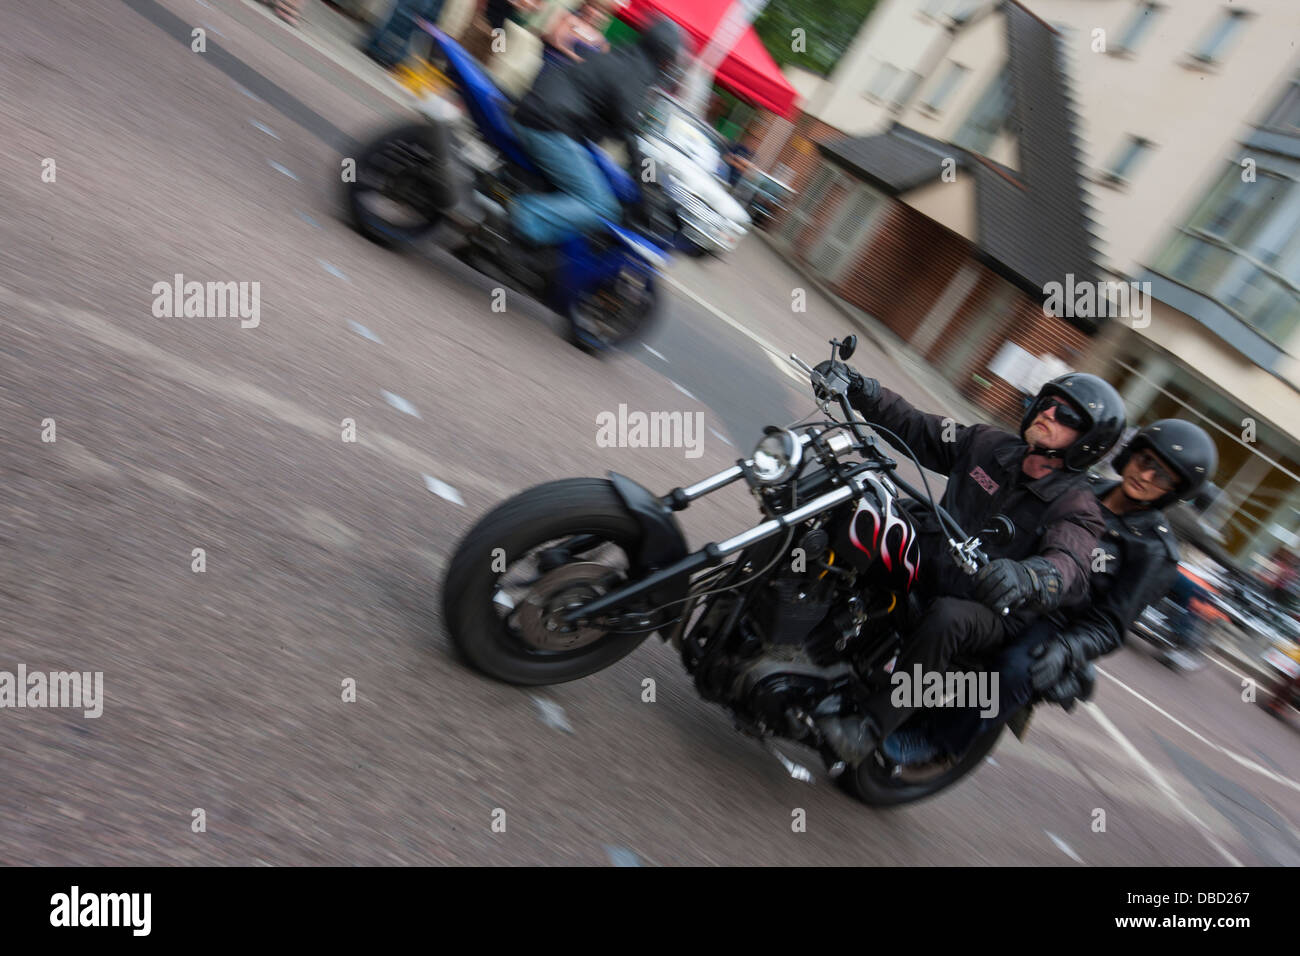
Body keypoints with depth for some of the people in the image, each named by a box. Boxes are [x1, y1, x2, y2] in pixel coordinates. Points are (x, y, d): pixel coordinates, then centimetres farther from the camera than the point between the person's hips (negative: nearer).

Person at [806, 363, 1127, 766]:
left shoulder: (1077, 507, -11)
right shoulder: (991, 444, 5)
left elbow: (1071, 568, -30)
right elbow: (916, 428, 4)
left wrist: (1027, 577, -54)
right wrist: (862, 390, -11)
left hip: (991, 611, -5)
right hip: (926, 562, 6)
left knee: (945, 618, -40)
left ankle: (871, 726, -28)